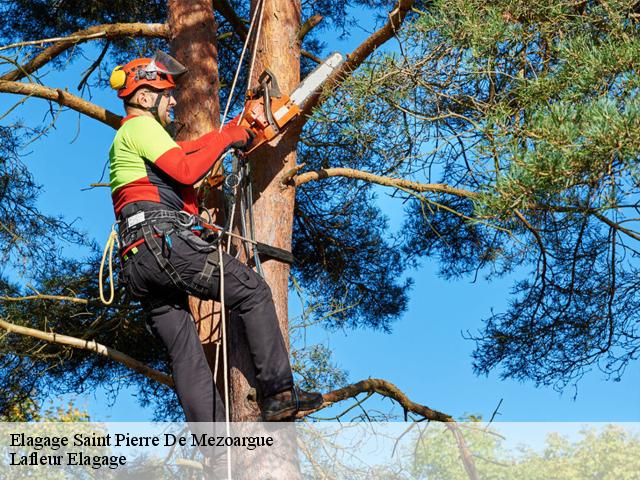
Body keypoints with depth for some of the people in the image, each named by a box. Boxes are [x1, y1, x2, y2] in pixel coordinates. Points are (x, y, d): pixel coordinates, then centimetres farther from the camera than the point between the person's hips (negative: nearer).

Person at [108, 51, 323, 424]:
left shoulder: (127, 141, 32)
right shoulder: (140, 127, 1)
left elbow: (181, 154, 29)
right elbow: (187, 169, -11)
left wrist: (236, 130, 24)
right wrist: (227, 138, 2)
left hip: (140, 267, 10)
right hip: (165, 244, -10)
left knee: (186, 353, 5)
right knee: (254, 291, -2)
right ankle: (280, 394, -3)